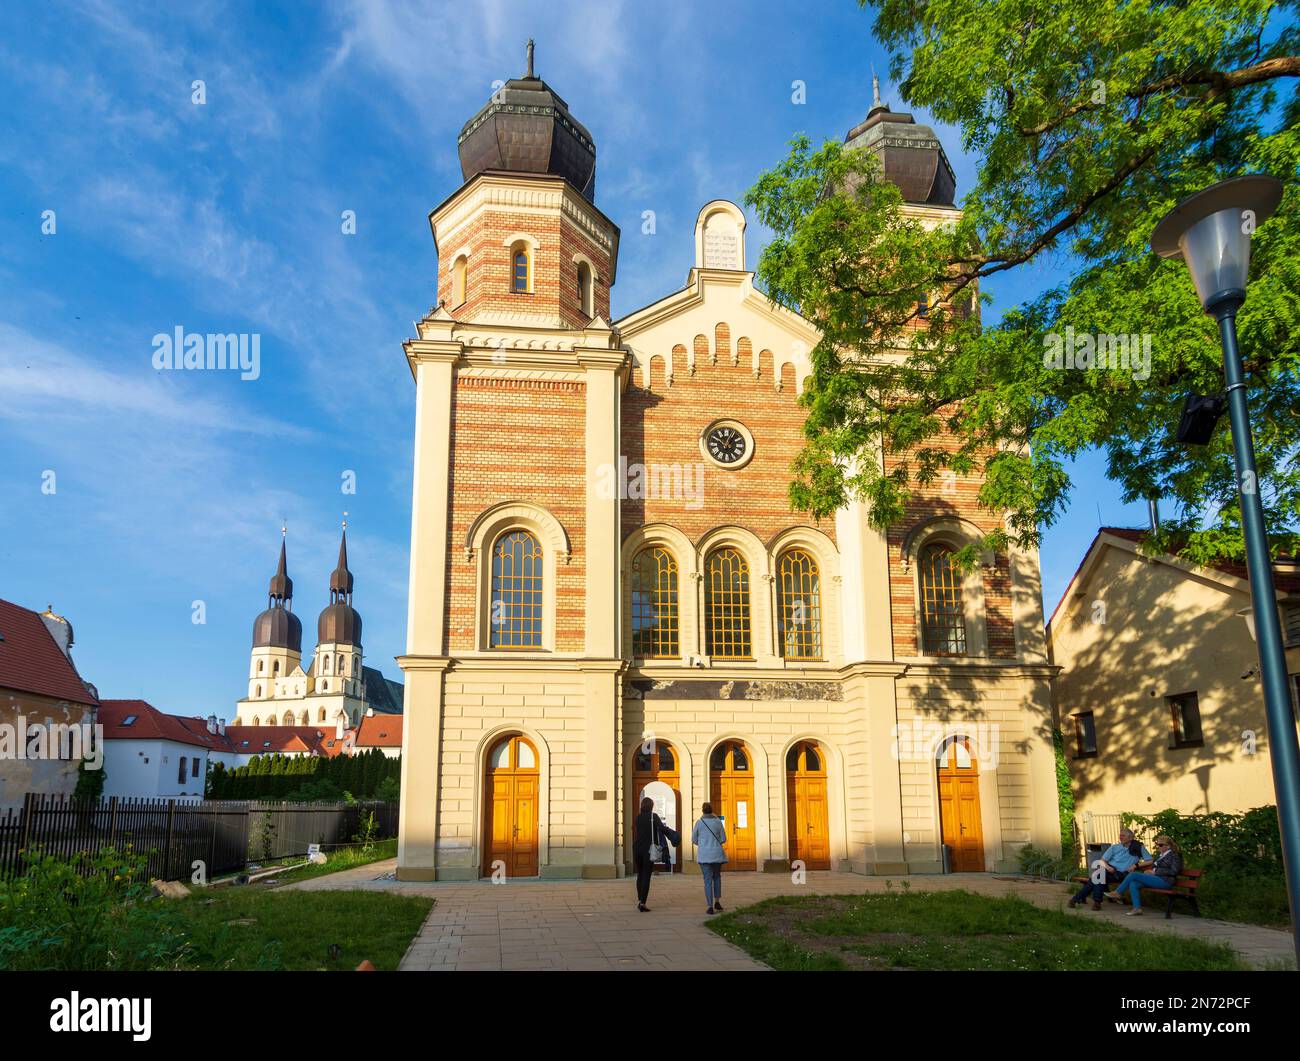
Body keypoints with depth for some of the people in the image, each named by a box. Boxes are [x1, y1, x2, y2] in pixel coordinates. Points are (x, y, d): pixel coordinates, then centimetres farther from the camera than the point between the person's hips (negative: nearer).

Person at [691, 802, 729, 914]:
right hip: (717, 854, 1)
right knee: (717, 877, 21)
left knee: (708, 879, 1)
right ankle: (717, 902, 16)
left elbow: (694, 839, 6)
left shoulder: (699, 823, -3)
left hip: (704, 855, -1)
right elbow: (723, 839, 4)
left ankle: (710, 907, -5)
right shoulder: (718, 822, 0)